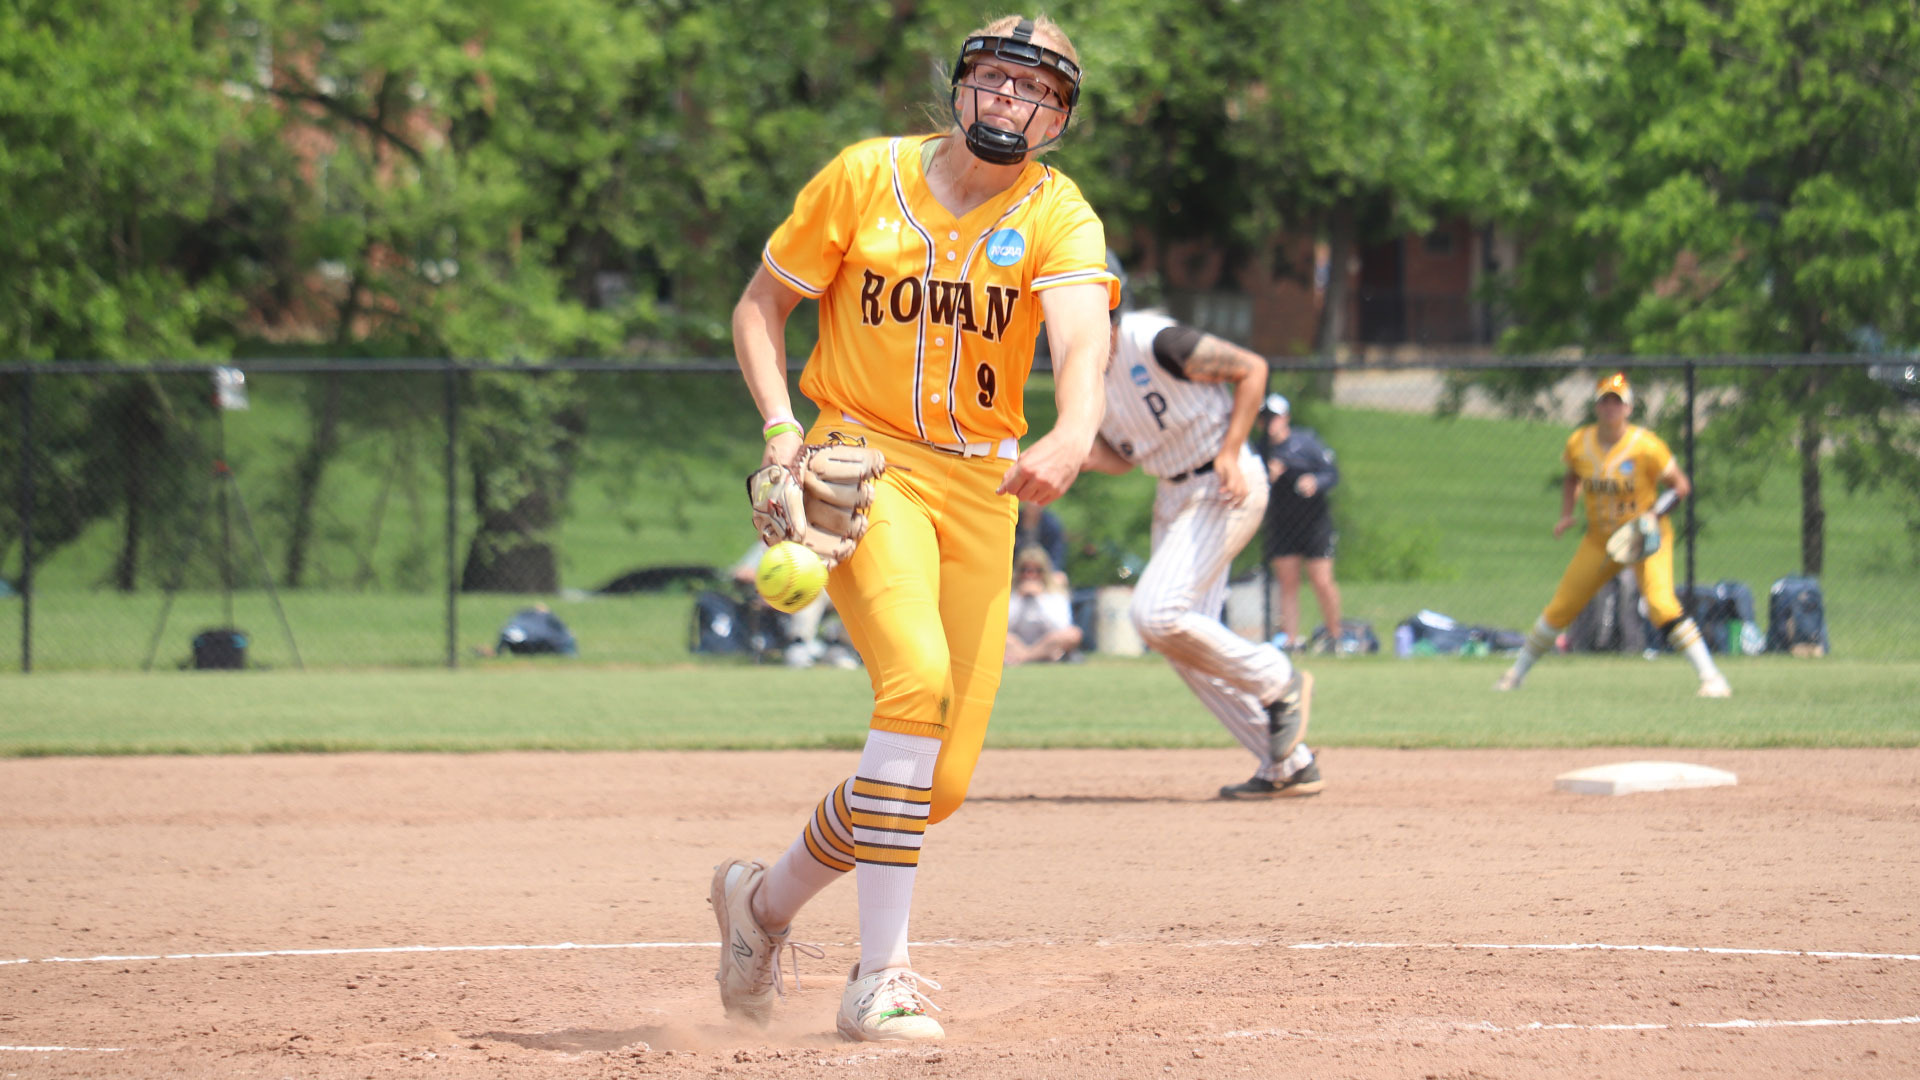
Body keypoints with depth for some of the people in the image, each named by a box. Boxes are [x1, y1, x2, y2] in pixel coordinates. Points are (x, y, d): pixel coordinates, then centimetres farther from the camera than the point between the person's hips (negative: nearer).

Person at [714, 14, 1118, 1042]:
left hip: (980, 491, 3)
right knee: (918, 679, -29)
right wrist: (781, 426, -10)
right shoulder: (865, 178, -2)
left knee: (942, 782, 0)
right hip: (863, 461, -3)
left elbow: (1082, 337, -23)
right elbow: (760, 305, 7)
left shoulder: (1058, 217, -3)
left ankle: (766, 898, 28)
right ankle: (879, 976, -27)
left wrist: (1072, 434, -44)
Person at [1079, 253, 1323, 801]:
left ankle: (1278, 683, -1)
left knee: (1156, 614, -21)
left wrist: (1230, 454, -20)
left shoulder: (1153, 342, -21)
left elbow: (1251, 369, -14)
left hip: (1225, 488, -9)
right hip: (1173, 495, 9)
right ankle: (1288, 765, 14)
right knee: (1186, 641, 7)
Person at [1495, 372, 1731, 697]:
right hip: (1600, 540, 4)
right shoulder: (1578, 444, -5)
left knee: (1661, 604, -24)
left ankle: (1712, 678, -20)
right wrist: (1565, 516, 3)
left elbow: (1680, 485, -10)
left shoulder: (1645, 446, -18)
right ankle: (1516, 673, 25)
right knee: (1560, 608, 6)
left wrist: (1656, 513, -26)